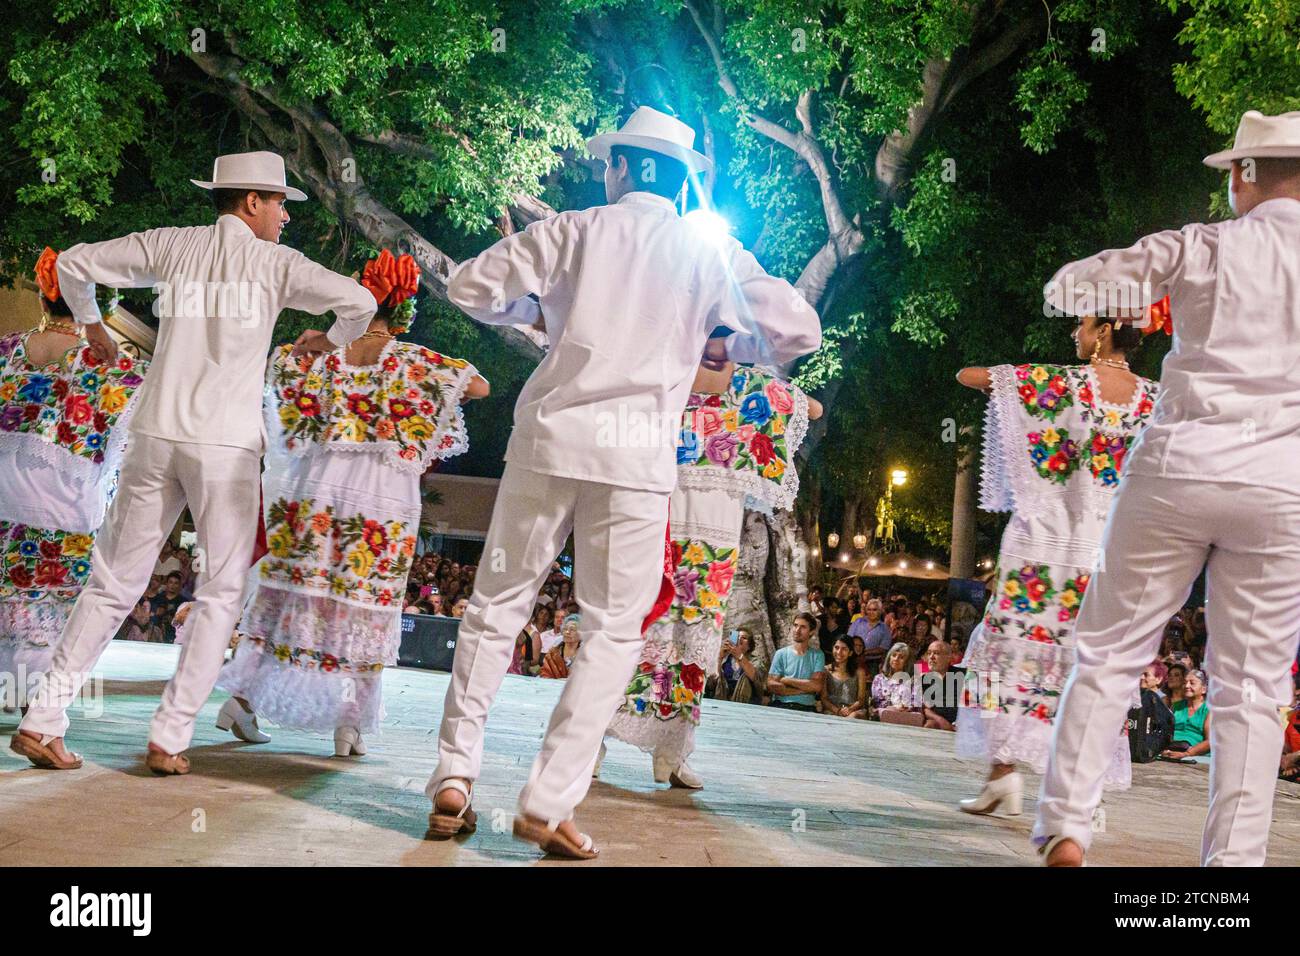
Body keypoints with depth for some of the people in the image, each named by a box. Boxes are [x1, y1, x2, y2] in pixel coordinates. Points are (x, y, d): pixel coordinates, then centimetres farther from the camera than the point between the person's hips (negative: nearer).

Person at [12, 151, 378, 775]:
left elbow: (74, 263, 17)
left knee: (114, 583, 12)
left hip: (155, 436, 4)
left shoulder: (169, 245, 13)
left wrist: (91, 326, 33)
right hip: (226, 443, -4)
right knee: (221, 592, 7)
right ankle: (169, 737, 0)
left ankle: (42, 720, 8)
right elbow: (359, 302, -7)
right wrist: (330, 339, 13)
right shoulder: (275, 262, 2)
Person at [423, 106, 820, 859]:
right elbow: (797, 331, 4)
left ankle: (454, 778, 9)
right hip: (638, 455, 0)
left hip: (552, 437, 1)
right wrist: (726, 346, 21)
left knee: (498, 606, 12)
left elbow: (470, 287, 3)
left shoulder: (574, 231, 5)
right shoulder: (710, 253, 7)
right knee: (614, 631, 7)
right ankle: (550, 803, -1)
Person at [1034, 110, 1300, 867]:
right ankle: (1233, 855, 4)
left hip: (1178, 470, -1)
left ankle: (1066, 829, 4)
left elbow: (1066, 289, 8)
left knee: (1112, 653, 8)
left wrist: (1144, 279, 24)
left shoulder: (1203, 247, 3)